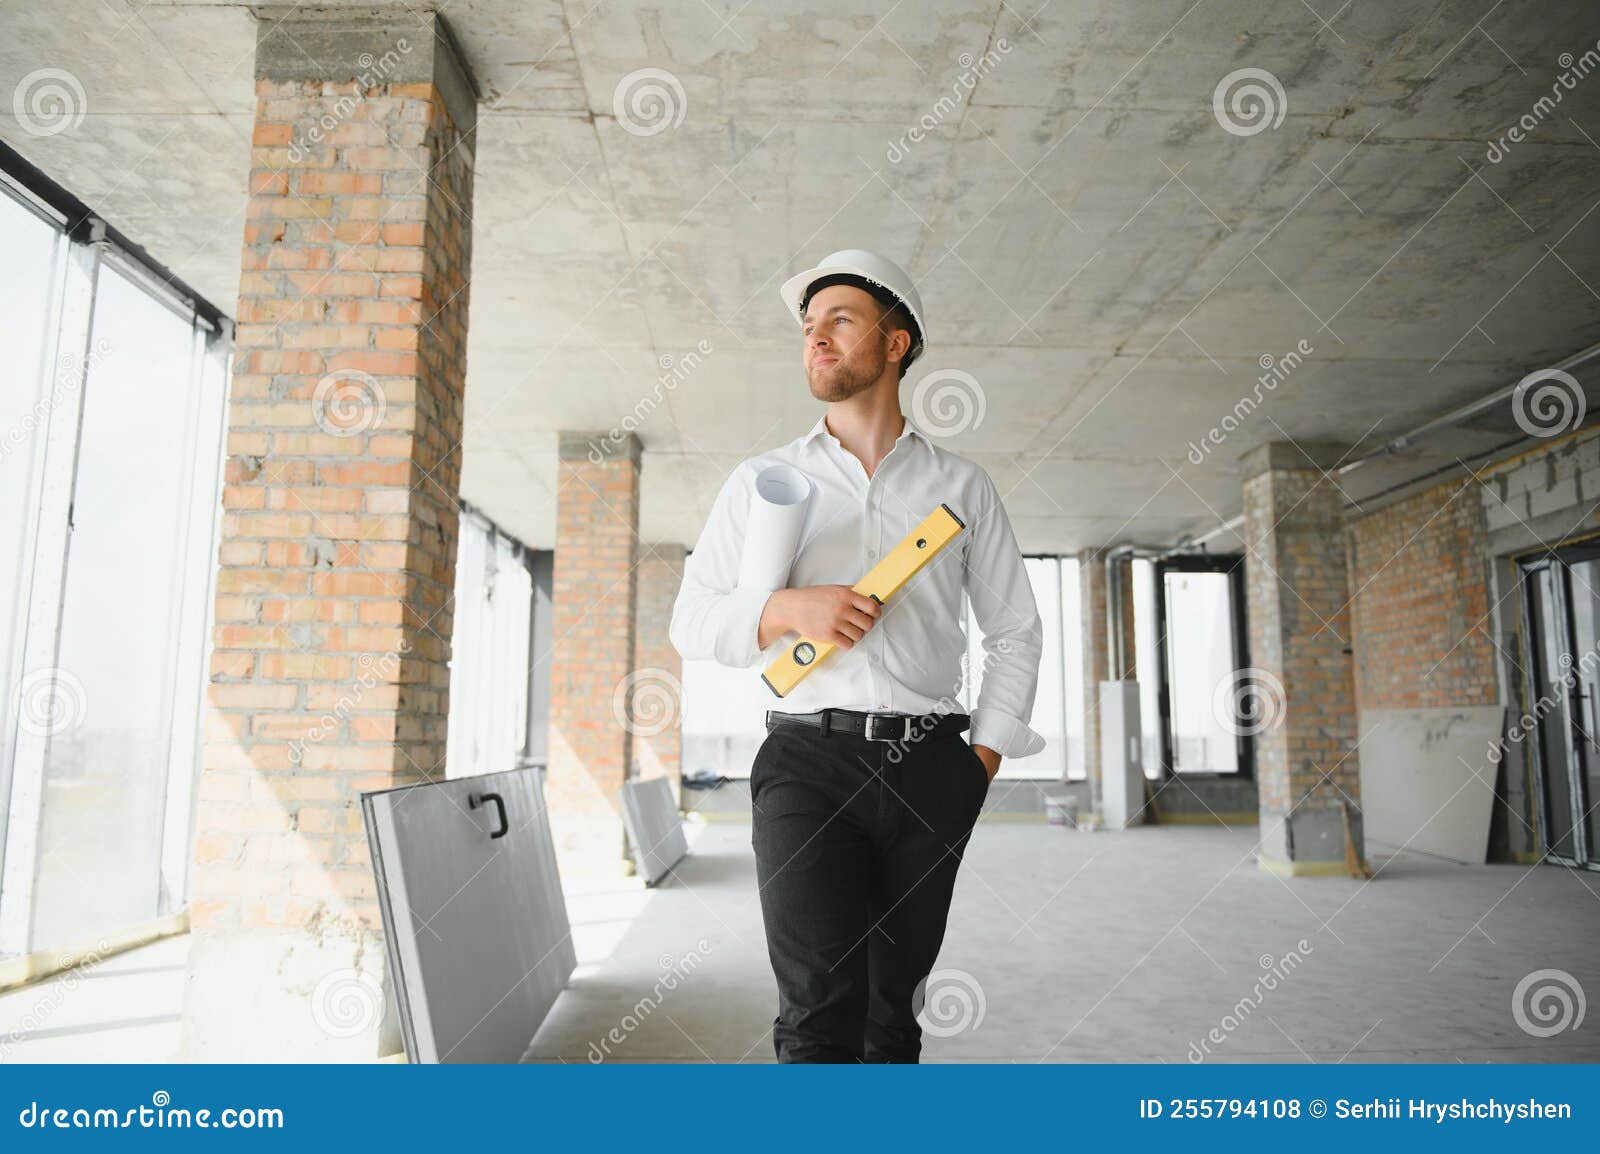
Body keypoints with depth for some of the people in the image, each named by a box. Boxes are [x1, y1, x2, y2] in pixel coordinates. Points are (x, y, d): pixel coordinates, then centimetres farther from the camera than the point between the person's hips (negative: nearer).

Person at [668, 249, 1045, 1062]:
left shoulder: (961, 484, 12)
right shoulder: (762, 481, 11)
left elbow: (1016, 631, 15)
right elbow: (691, 622, 8)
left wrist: (984, 757, 4)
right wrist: (785, 609, -12)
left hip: (929, 768, 2)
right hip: (808, 759, -1)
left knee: (893, 1005, 10)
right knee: (821, 1005, -14)